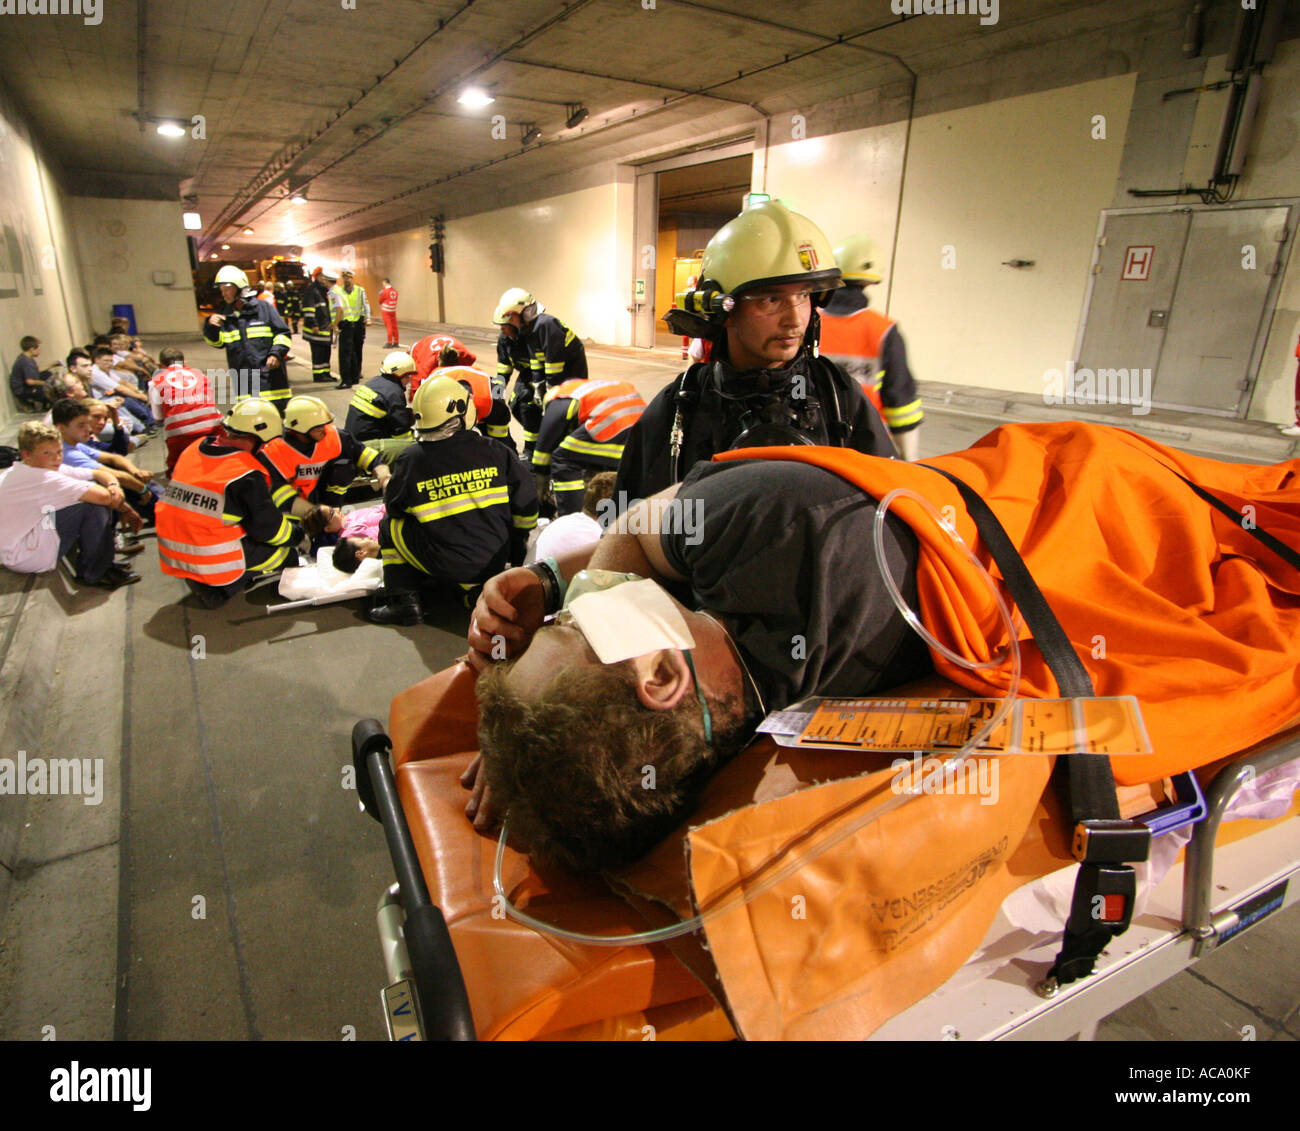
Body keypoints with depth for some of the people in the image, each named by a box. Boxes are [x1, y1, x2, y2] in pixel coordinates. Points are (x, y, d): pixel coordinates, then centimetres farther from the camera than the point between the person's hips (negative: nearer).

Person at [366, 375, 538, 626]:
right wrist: (517, 547, 19)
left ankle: (404, 602, 16)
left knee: (389, 525, 20)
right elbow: (526, 506, 2)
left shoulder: (411, 460, -8)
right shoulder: (496, 451, -5)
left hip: (442, 564, -2)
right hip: (494, 562, 3)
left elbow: (394, 507, 7)